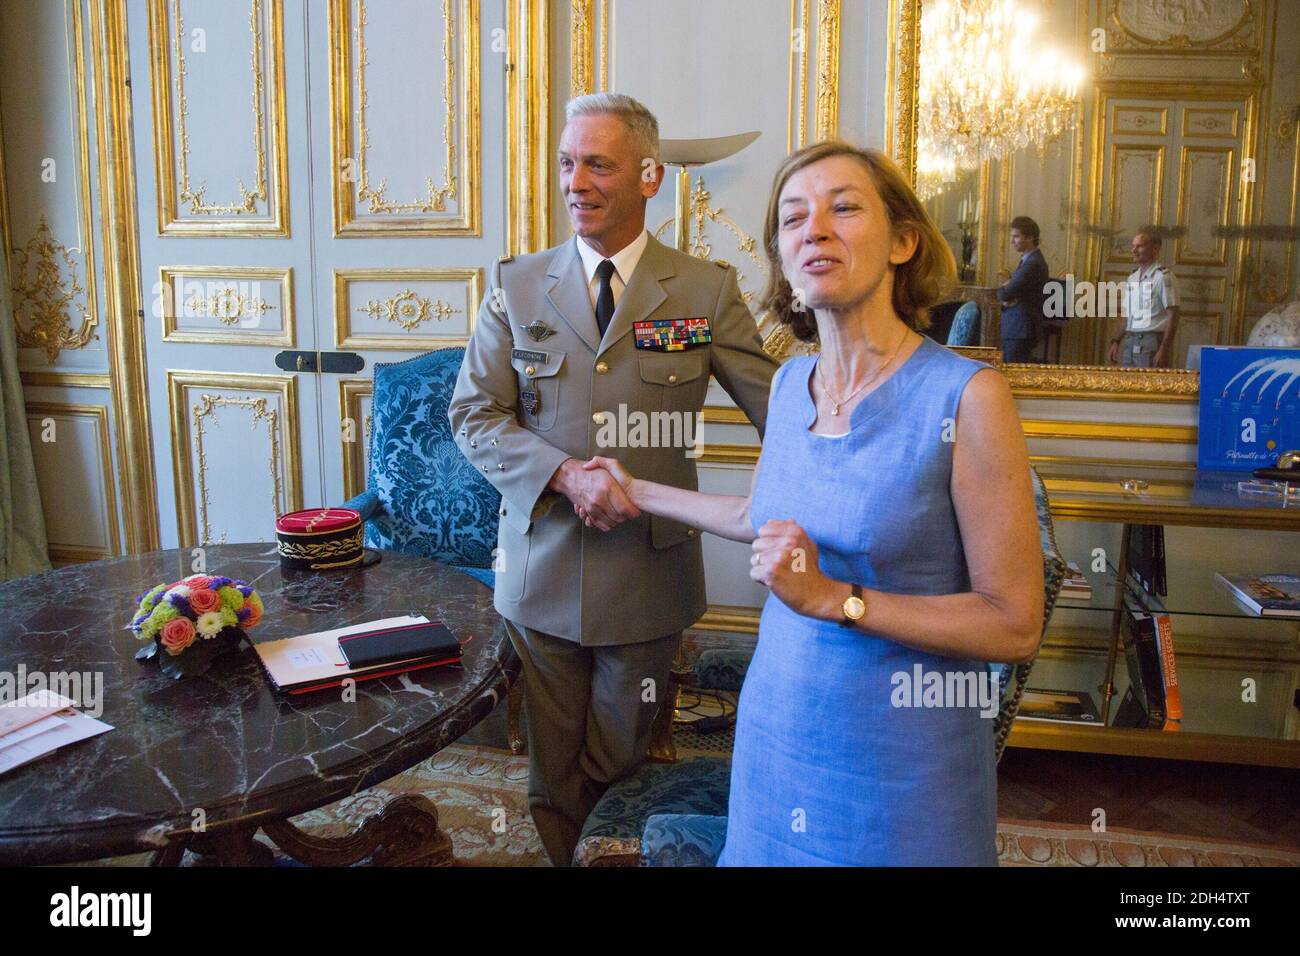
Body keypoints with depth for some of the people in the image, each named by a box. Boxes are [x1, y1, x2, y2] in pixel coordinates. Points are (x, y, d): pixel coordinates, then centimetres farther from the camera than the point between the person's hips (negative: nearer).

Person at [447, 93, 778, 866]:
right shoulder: (518, 286, 2)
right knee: (552, 767, 16)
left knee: (620, 766, 16)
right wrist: (564, 474, -18)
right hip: (542, 573, 1)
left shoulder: (707, 290, -3)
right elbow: (474, 414, -1)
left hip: (649, 574, -1)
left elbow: (784, 411, -2)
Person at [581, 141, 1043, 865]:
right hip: (776, 730, 5)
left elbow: (1016, 627, -17)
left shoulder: (967, 396, -19)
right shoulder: (791, 382, -1)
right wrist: (640, 493, 26)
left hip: (902, 761, -5)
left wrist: (835, 597, -24)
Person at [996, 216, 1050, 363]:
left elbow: (1005, 294, -22)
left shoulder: (1033, 264, -16)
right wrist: (1006, 299, -6)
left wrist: (1002, 291, 1)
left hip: (1021, 332, -10)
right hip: (1015, 329, 10)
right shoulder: (1029, 260, 17)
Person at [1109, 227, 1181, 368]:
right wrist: (1116, 341, 13)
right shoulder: (1132, 277, 15)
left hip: (1152, 342, -7)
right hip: (1130, 343, 7)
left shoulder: (1163, 277, -7)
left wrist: (1164, 350, -18)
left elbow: (1173, 316, -12)